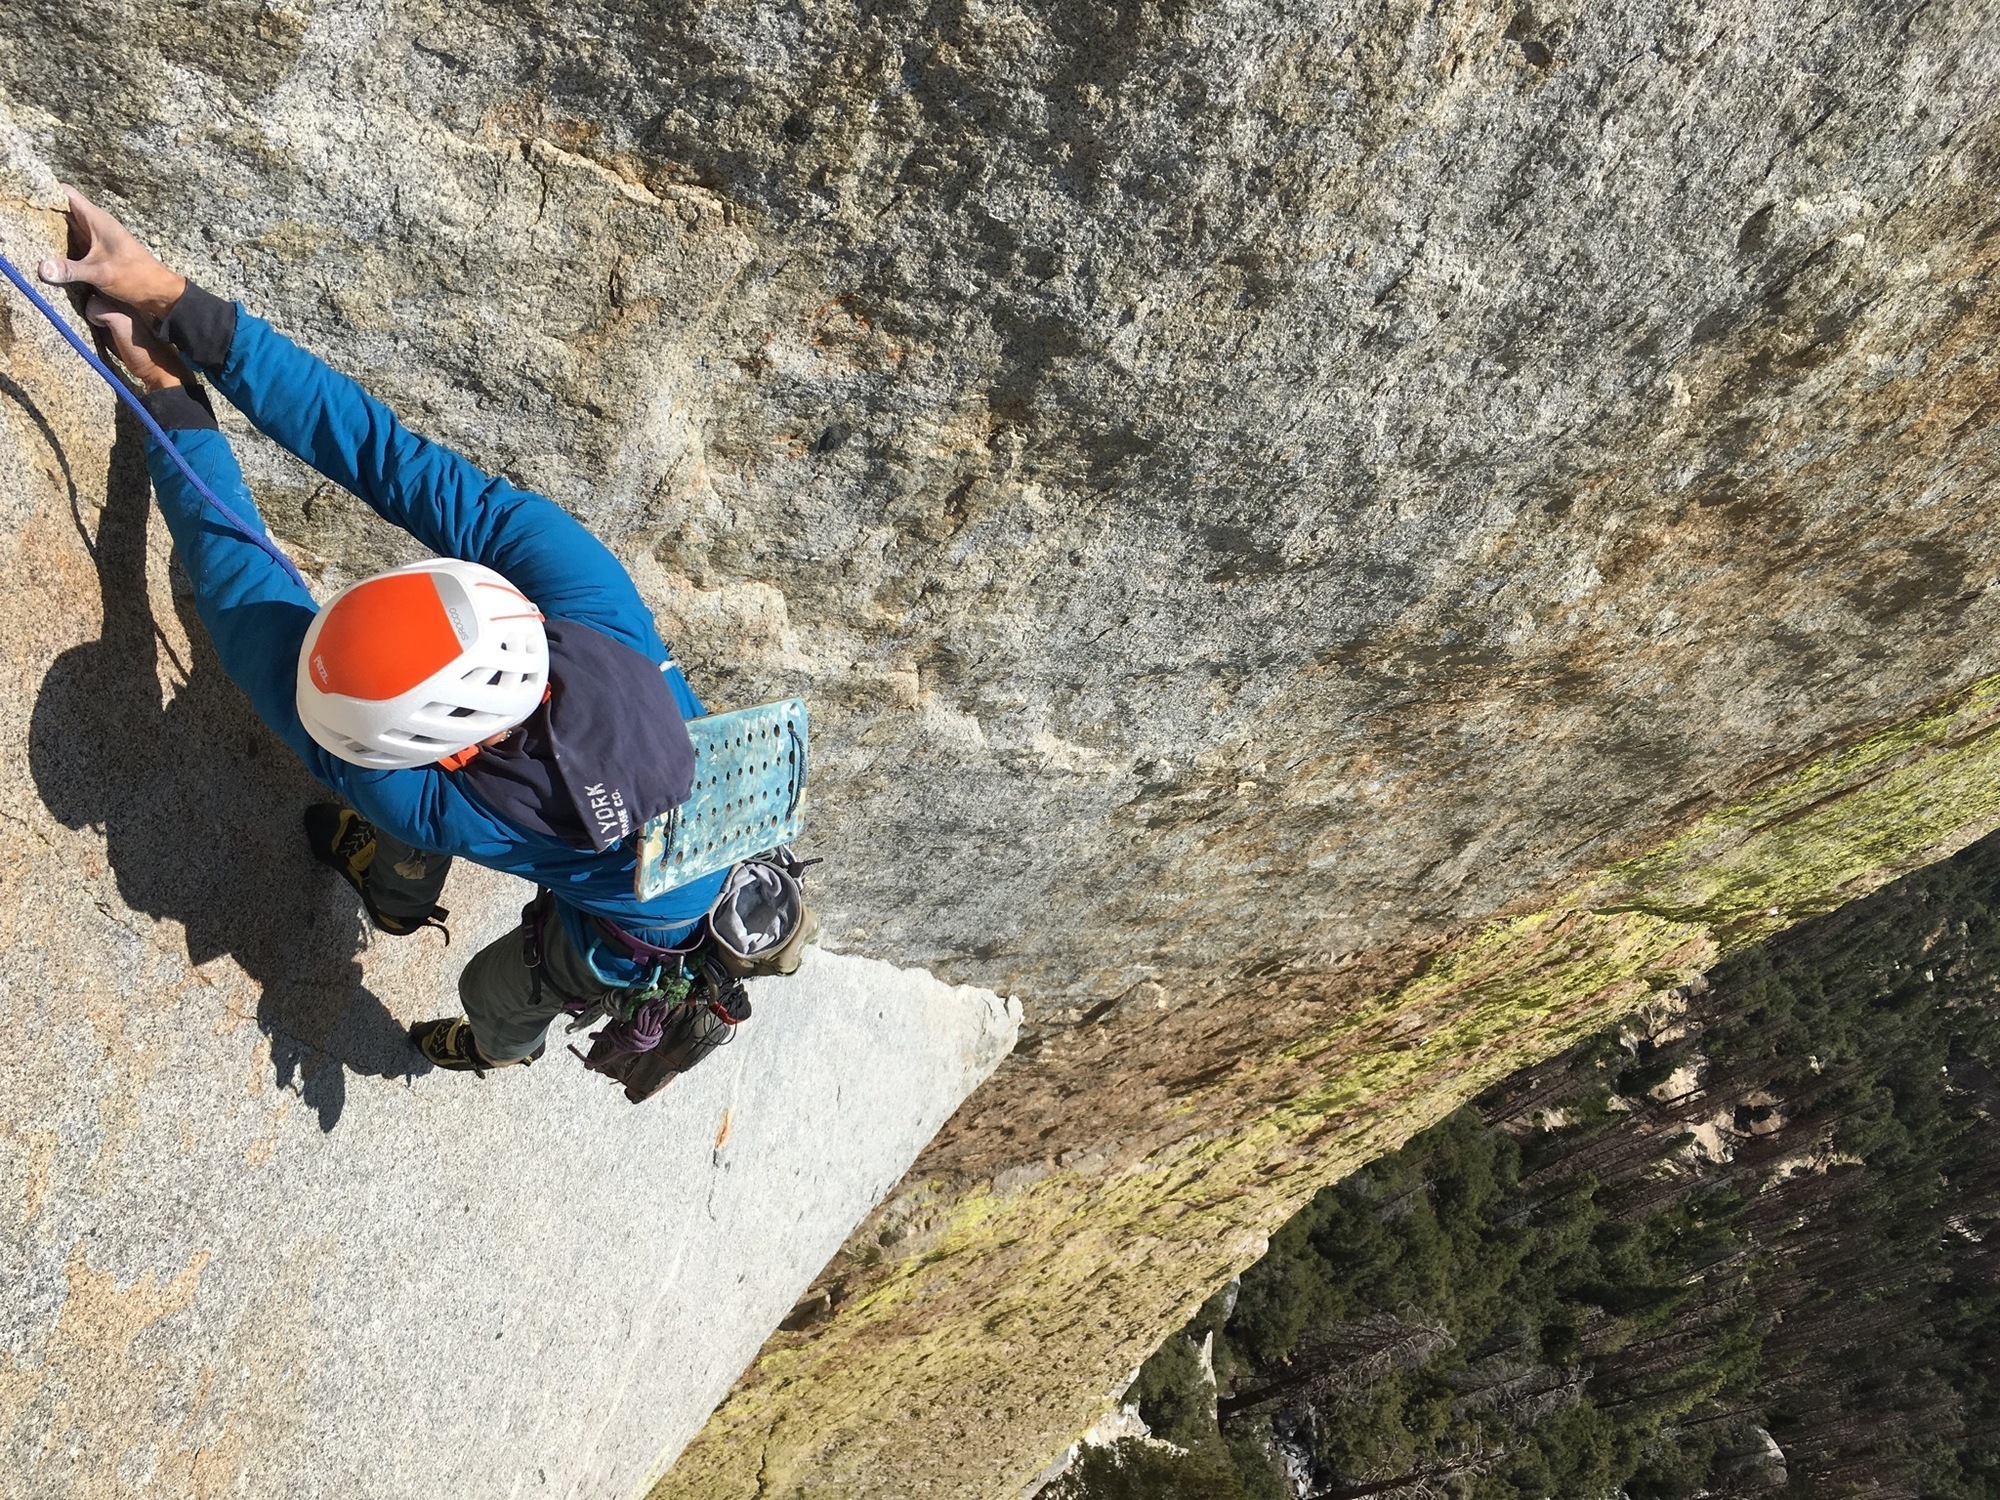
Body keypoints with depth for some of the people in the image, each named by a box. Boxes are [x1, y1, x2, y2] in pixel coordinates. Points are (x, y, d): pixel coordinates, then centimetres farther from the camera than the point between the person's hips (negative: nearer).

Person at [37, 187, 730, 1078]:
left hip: (645, 940, -4)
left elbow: (247, 600, -37)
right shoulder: (596, 606, -40)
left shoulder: (429, 801, -45)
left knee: (498, 989, 31)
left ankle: (502, 1048, 69)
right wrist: (181, 308, -36)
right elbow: (402, 462, -36)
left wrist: (169, 400, -29)